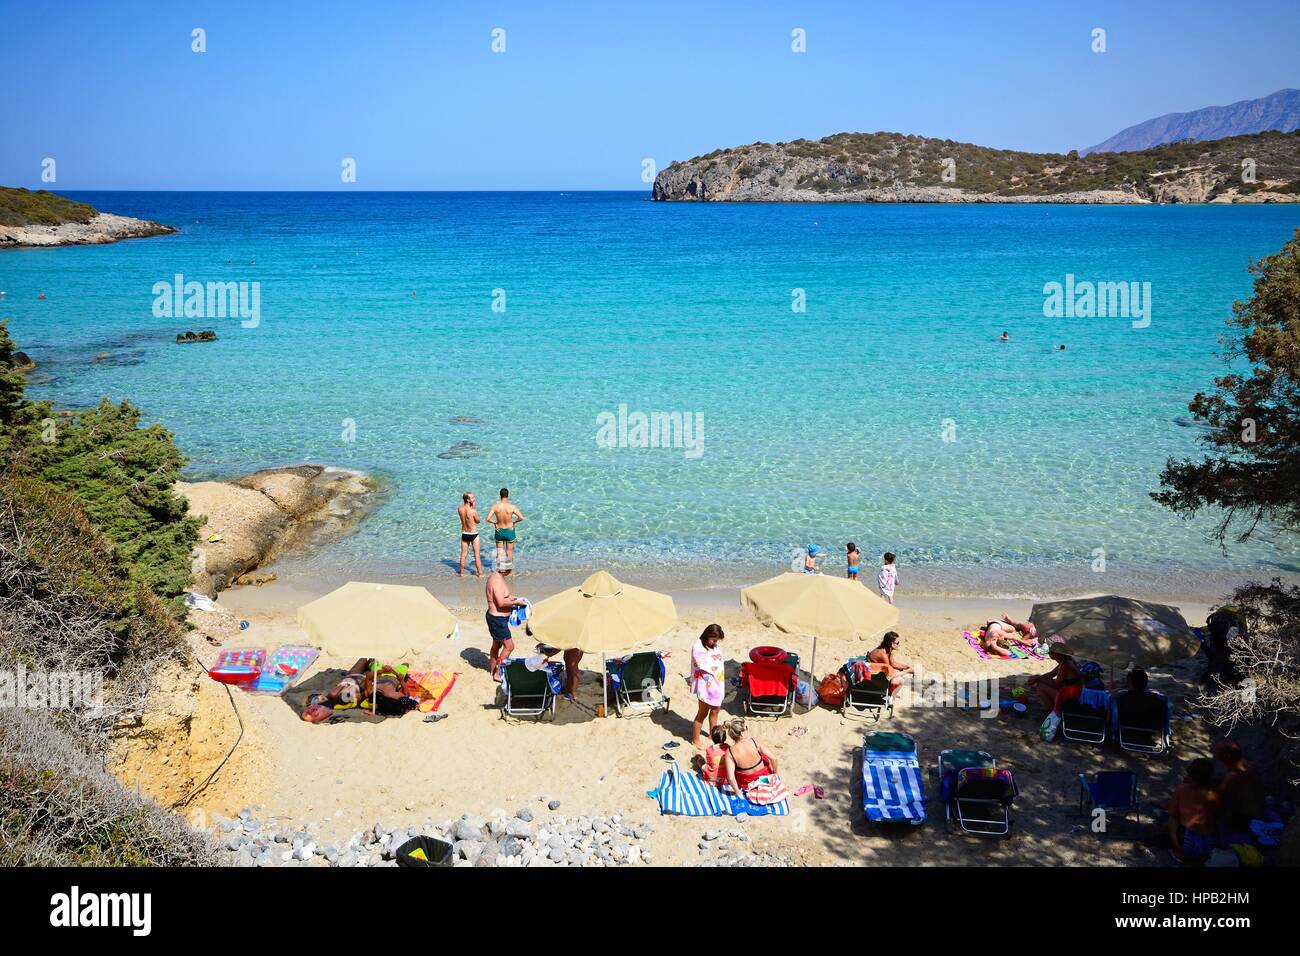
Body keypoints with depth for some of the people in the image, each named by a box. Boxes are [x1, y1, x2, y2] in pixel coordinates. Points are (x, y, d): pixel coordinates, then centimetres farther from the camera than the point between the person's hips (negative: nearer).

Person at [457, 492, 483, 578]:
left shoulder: (460, 509, -7)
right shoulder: (473, 511, -23)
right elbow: (478, 521, -5)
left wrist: (471, 508, 3)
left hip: (464, 534, 5)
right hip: (473, 534, -5)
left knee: (463, 554, 15)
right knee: (477, 555, 5)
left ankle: (462, 573, 23)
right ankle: (480, 574, 12)